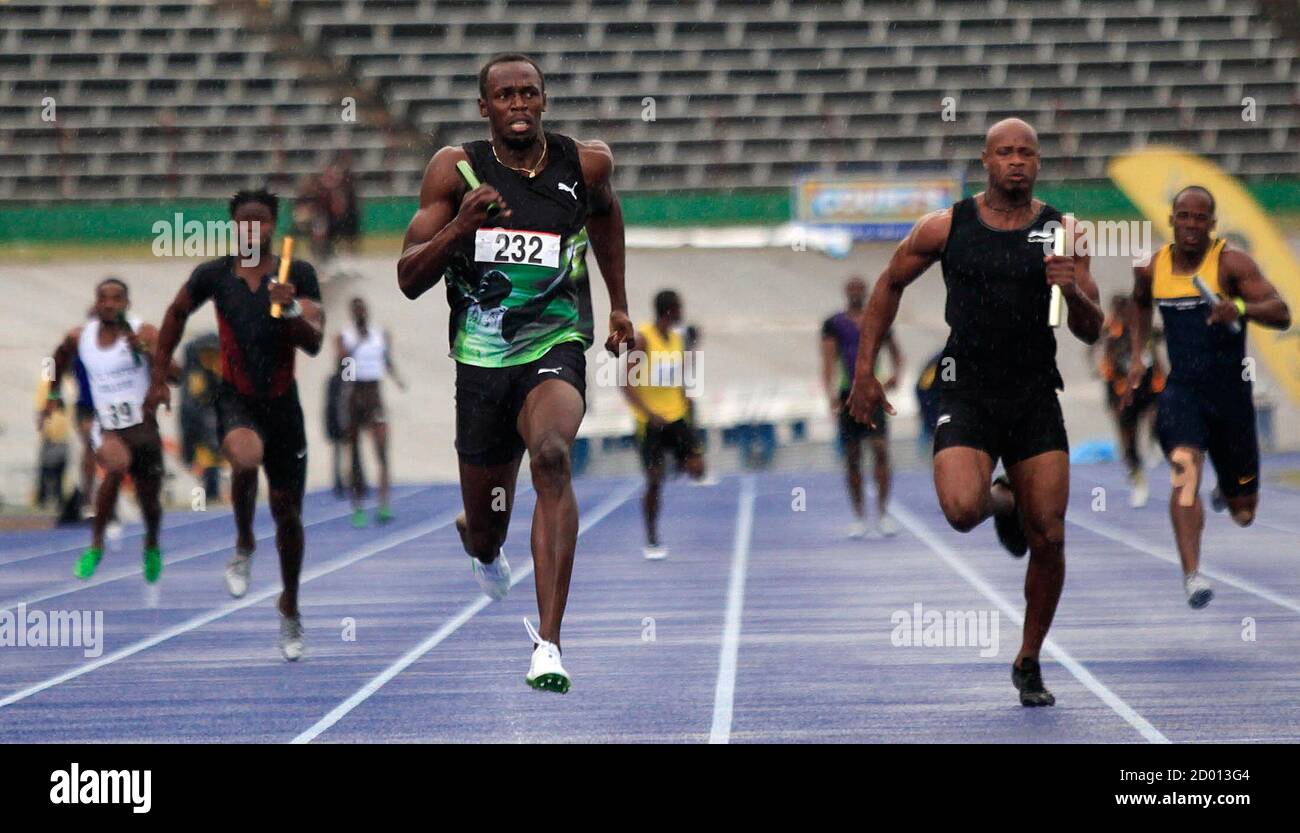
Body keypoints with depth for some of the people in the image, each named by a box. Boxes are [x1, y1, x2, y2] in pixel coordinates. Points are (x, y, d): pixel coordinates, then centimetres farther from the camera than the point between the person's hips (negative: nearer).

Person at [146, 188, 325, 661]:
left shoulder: (299, 275, -7)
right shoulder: (212, 276, -3)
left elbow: (314, 345, -14)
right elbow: (177, 314, 16)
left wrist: (289, 311, -33)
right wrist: (159, 377, 16)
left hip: (282, 401, 1)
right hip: (236, 398, -1)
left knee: (287, 512, 10)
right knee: (246, 456, -37)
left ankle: (290, 609, 33)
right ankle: (244, 545, -9)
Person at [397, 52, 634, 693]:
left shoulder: (585, 164, 1)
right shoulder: (455, 170, -3)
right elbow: (409, 280, -5)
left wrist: (619, 304, 26)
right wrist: (459, 227, -22)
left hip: (555, 346, -1)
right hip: (481, 359, 1)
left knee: (551, 456, -33)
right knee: (485, 532, 12)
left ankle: (549, 644, -37)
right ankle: (483, 551, 56)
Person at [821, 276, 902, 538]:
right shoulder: (834, 324, 4)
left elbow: (895, 352, 20)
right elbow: (828, 359, -4)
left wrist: (896, 374, -1)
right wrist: (830, 394, -17)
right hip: (848, 395, 0)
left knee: (881, 450, -13)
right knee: (852, 457, 3)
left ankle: (883, 512, -9)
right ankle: (859, 518, 9)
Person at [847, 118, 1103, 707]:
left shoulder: (1061, 233, 1)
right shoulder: (945, 228, 0)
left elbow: (1092, 333, 2)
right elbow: (890, 285, 14)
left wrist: (1074, 293, -20)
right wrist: (865, 371, 9)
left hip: (1035, 398, 1)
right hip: (966, 395, -1)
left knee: (1048, 538, -3)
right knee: (962, 510, -25)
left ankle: (1028, 662, 18)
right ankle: (1001, 502, 14)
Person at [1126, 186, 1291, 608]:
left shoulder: (1231, 263, -10)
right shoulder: (1151, 267, 3)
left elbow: (1282, 315, -20)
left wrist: (1242, 309, -40)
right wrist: (1138, 355, 16)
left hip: (1231, 394, -1)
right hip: (1181, 390, 1)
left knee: (1243, 513, 10)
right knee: (1185, 469, -28)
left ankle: (1226, 492, 49)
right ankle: (1192, 575, -33)